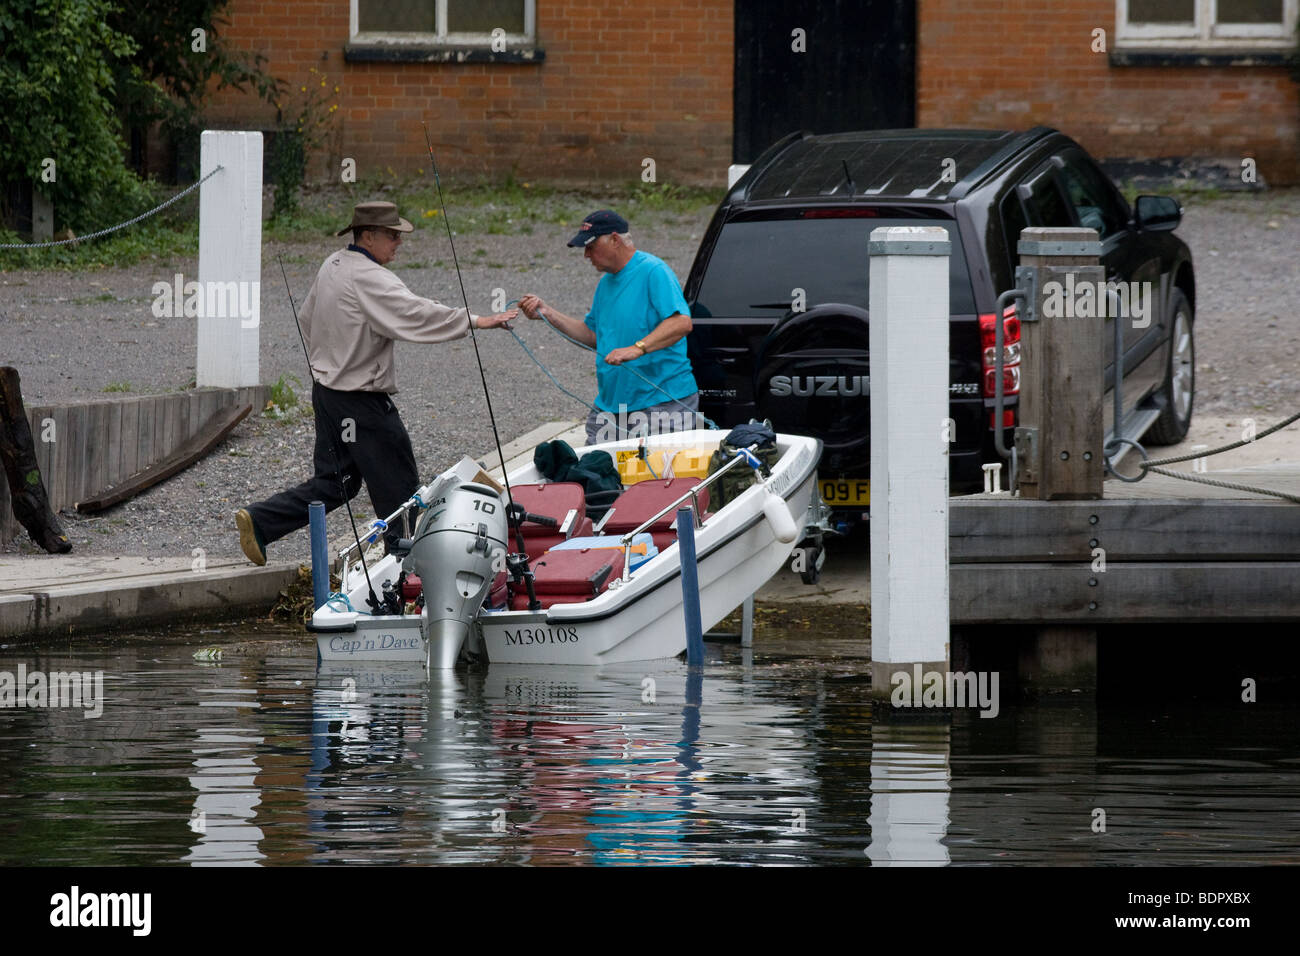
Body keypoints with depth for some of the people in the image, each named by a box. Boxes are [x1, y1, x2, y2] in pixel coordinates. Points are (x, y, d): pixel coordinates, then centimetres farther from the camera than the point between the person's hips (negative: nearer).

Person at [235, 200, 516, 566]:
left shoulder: (333, 265, 9)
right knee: (398, 485, 2)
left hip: (326, 389, 9)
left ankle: (260, 521, 9)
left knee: (333, 482, 16)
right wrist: (475, 321, -29)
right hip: (362, 402, -9)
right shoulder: (369, 279, -21)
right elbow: (415, 314, -29)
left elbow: (307, 318, 20)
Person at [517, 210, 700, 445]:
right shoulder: (606, 283, 17)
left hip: (662, 400, -8)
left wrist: (638, 348, -34)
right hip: (610, 406, 8)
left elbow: (681, 323, -23)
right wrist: (546, 313, 17)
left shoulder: (653, 271, -11)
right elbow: (592, 333, 26)